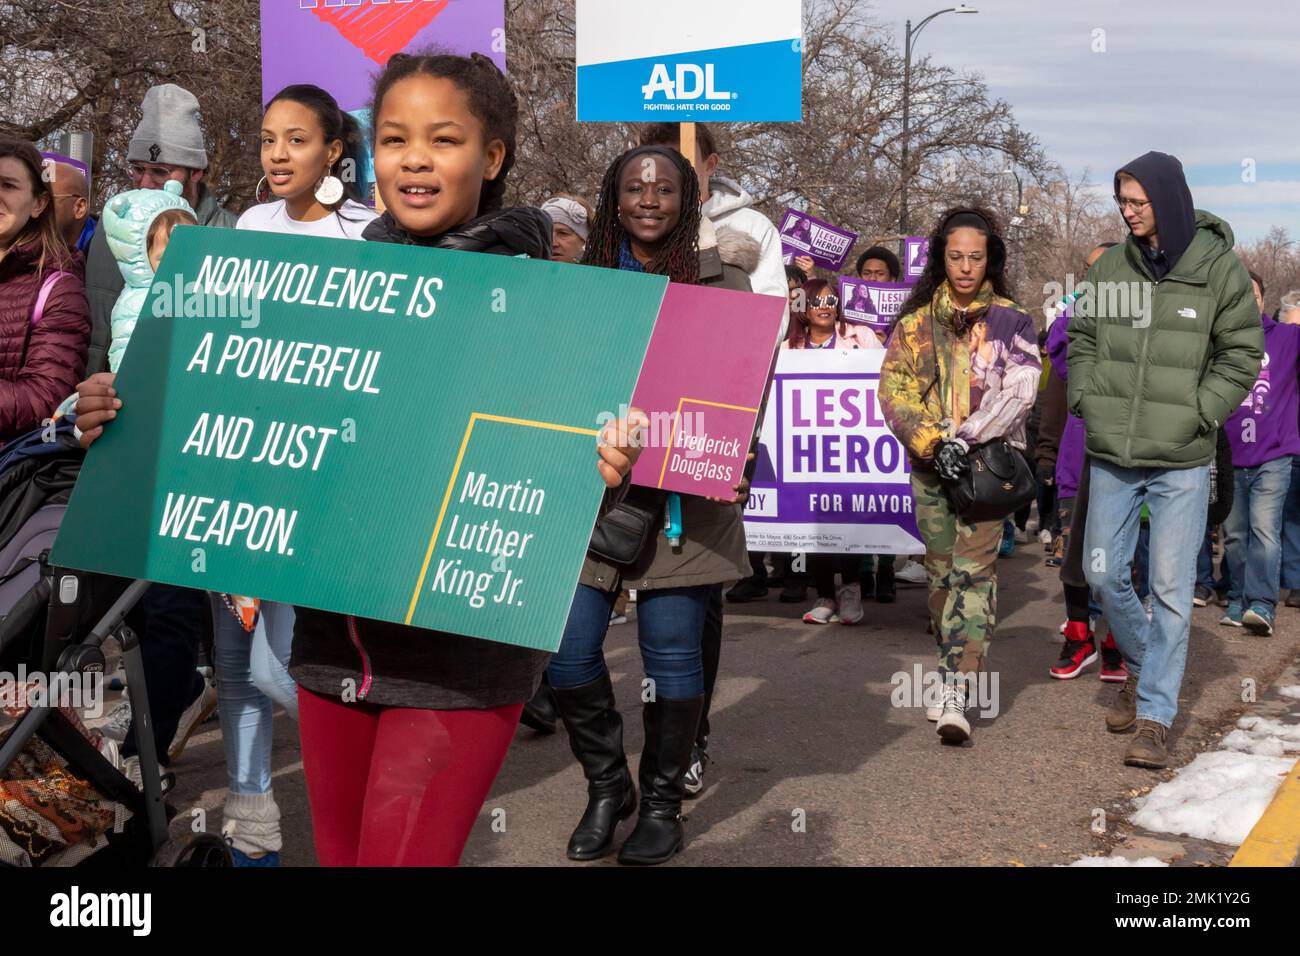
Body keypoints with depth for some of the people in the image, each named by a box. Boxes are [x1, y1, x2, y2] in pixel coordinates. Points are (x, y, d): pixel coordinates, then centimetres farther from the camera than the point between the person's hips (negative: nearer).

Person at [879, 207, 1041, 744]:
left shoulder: (1010, 321, 4)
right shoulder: (917, 320, 10)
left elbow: (1018, 391, -8)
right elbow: (893, 389, 3)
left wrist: (965, 438, -18)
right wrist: (933, 442, -11)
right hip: (930, 465, 3)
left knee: (974, 569, -13)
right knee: (941, 571, 9)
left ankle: (957, 692, -19)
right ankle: (953, 668, 23)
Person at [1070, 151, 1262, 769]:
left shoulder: (1218, 267, -4)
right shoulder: (1110, 267, 5)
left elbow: (1242, 353, -1)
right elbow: (1082, 339, 16)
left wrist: (1197, 415, -10)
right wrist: (1087, 399, 2)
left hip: (1182, 461, -4)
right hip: (1111, 455, 4)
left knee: (1171, 586, -2)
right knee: (1102, 572, 9)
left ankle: (1155, 715, 7)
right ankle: (1140, 665, 36)